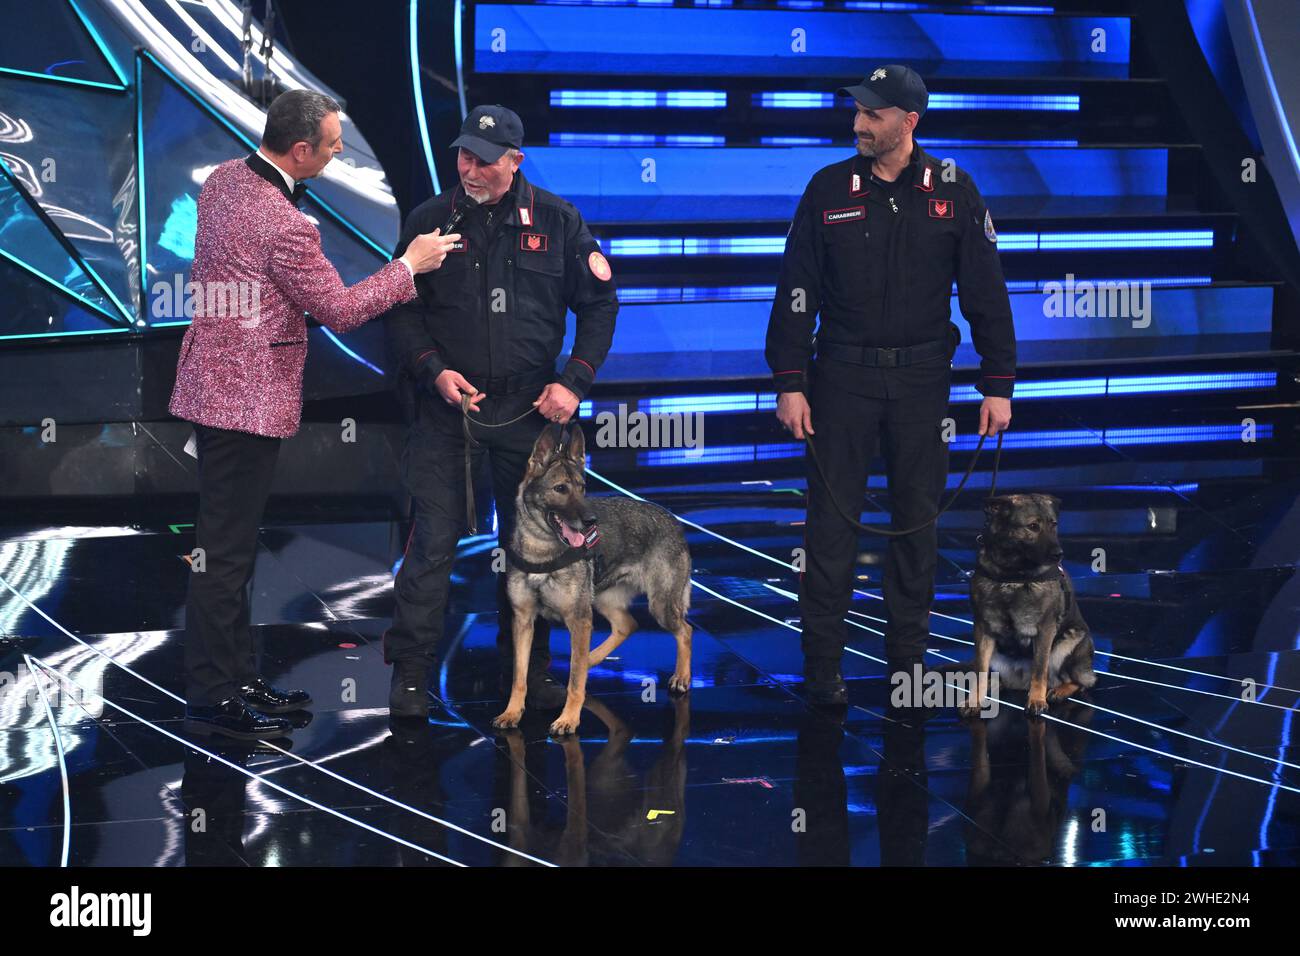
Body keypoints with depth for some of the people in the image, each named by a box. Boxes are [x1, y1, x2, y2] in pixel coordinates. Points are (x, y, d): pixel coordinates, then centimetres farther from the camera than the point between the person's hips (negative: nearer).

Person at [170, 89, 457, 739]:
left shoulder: (223, 179, 5)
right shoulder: (284, 225, -24)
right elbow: (340, 310, -13)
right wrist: (409, 266, -2)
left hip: (215, 384, 10)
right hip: (248, 398, -10)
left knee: (231, 544, 16)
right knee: (225, 550, -3)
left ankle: (237, 678, 26)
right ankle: (212, 699, 4)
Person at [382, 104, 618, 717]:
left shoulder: (555, 221, 2)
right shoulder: (430, 220, 1)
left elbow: (599, 302, 8)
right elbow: (399, 310, 5)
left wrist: (574, 380, -2)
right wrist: (433, 371, -11)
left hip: (530, 409, 1)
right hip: (446, 406, -1)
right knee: (433, 541, -4)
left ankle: (526, 672, 20)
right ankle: (410, 672, 3)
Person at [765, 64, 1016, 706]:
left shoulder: (954, 191, 1)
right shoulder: (829, 190, 1)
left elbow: (985, 292, 3)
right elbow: (795, 291, 2)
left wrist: (997, 384, 0)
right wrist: (790, 382, -5)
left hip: (922, 376, 1)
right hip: (843, 374, 0)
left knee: (918, 520, 7)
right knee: (832, 519, -1)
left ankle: (908, 658, 18)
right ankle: (822, 666, 5)